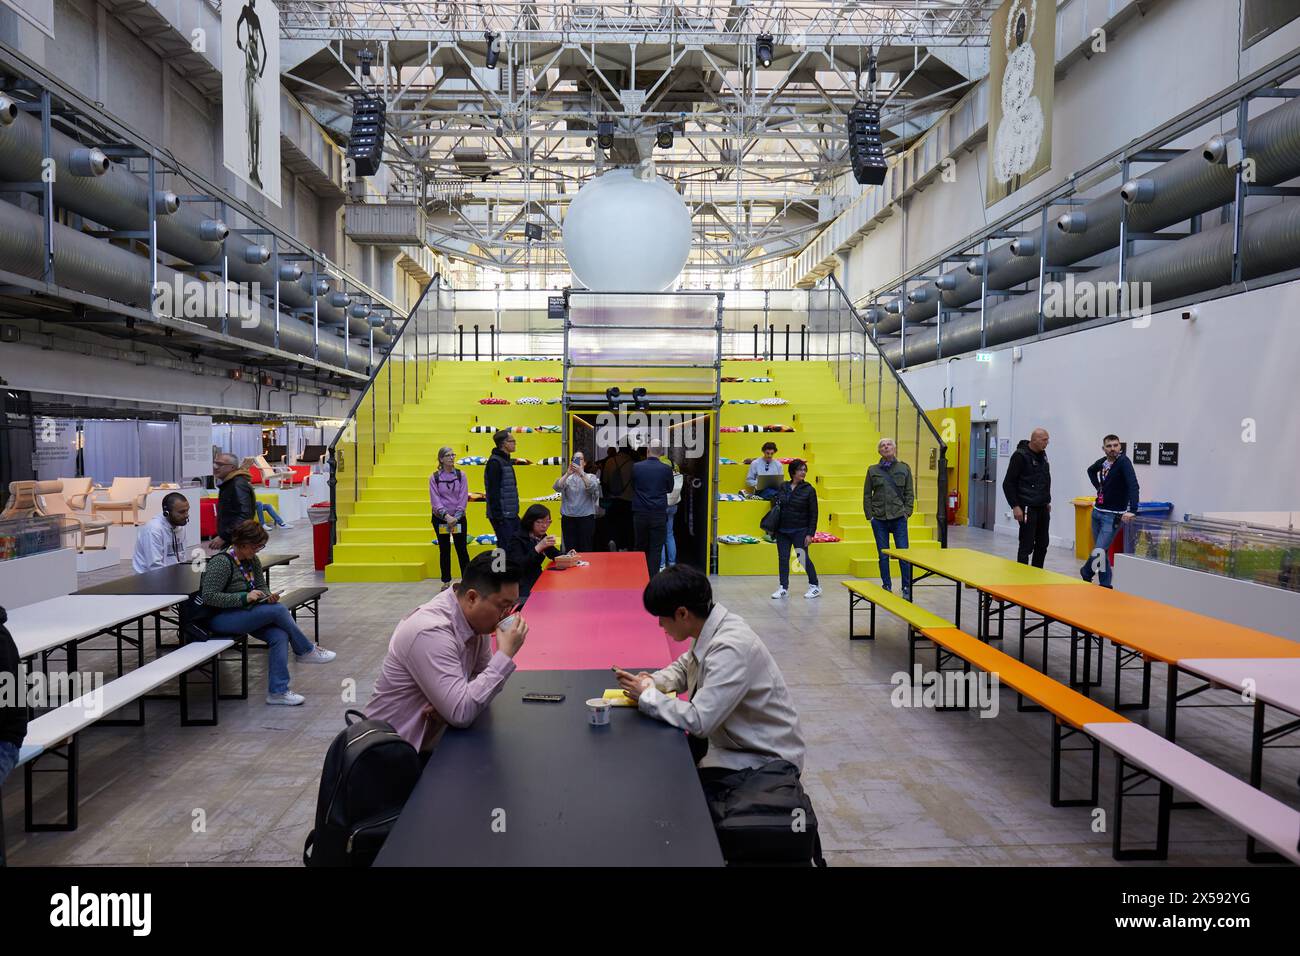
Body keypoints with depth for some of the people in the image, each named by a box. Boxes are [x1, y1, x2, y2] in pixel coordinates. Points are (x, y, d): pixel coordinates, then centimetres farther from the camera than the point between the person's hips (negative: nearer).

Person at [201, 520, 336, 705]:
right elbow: (209, 596, -22)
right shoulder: (221, 562, -18)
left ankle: (277, 691, -19)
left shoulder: (253, 561, 5)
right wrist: (245, 597, -27)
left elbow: (261, 587, 13)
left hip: (245, 614, 7)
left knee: (279, 635, -22)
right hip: (219, 619, -7)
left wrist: (267, 596, -11)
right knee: (278, 610, -25)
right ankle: (306, 651, -5)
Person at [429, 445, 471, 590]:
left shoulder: (461, 475, -1)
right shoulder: (434, 477, -3)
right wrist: (447, 516, -20)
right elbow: (435, 500, -8)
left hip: (458, 517, 0)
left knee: (462, 549, 0)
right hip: (440, 518, 0)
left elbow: (463, 498, -5)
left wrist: (456, 517, -14)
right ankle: (446, 581, 16)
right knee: (444, 550, 8)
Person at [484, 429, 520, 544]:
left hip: (511, 514, 9)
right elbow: (493, 492, -19)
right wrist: (498, 516, -21)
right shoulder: (495, 462, -14)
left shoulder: (506, 460, 15)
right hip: (502, 516, -9)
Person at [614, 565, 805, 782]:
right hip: (730, 739, 8)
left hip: (763, 759, -8)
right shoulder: (710, 628, -4)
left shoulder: (730, 648, -30)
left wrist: (646, 696, -17)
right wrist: (653, 681, -4)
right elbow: (684, 667, 16)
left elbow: (699, 721, -31)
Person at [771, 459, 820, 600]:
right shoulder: (783, 487, 5)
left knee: (803, 558, 1)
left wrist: (810, 534, -10)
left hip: (799, 531, -4)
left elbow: (813, 514, -6)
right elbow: (776, 506, 14)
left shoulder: (809, 490, -6)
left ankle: (815, 586, 15)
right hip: (782, 530, 4)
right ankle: (784, 588, 15)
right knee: (783, 558, 5)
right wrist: (773, 527, 3)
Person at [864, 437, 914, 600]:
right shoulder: (873, 470, 5)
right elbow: (867, 495, 7)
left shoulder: (904, 468, 5)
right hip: (879, 519, 1)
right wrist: (870, 515, 1)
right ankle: (886, 587, 18)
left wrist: (906, 512, -3)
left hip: (899, 517, -1)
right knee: (883, 555, 7)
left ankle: (906, 588, 8)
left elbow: (910, 493, 6)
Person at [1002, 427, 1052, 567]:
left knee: (1042, 544, 12)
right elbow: (1008, 483, -13)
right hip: (1027, 508, -8)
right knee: (1027, 545, -4)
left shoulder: (1042, 454, 10)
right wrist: (1015, 506, -17)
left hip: (1043, 508, 8)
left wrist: (1047, 501, 19)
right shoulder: (1020, 455, -13)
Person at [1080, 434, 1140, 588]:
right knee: (1102, 551, 12)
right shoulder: (1103, 461, 5)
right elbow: (1091, 470, 30)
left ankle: (1086, 573, 15)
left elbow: (1133, 485, -29)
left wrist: (1132, 510, -40)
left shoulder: (1123, 461, -16)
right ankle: (1105, 585, 23)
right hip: (1097, 512, 7)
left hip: (1113, 516, -7)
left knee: (1099, 551, -11)